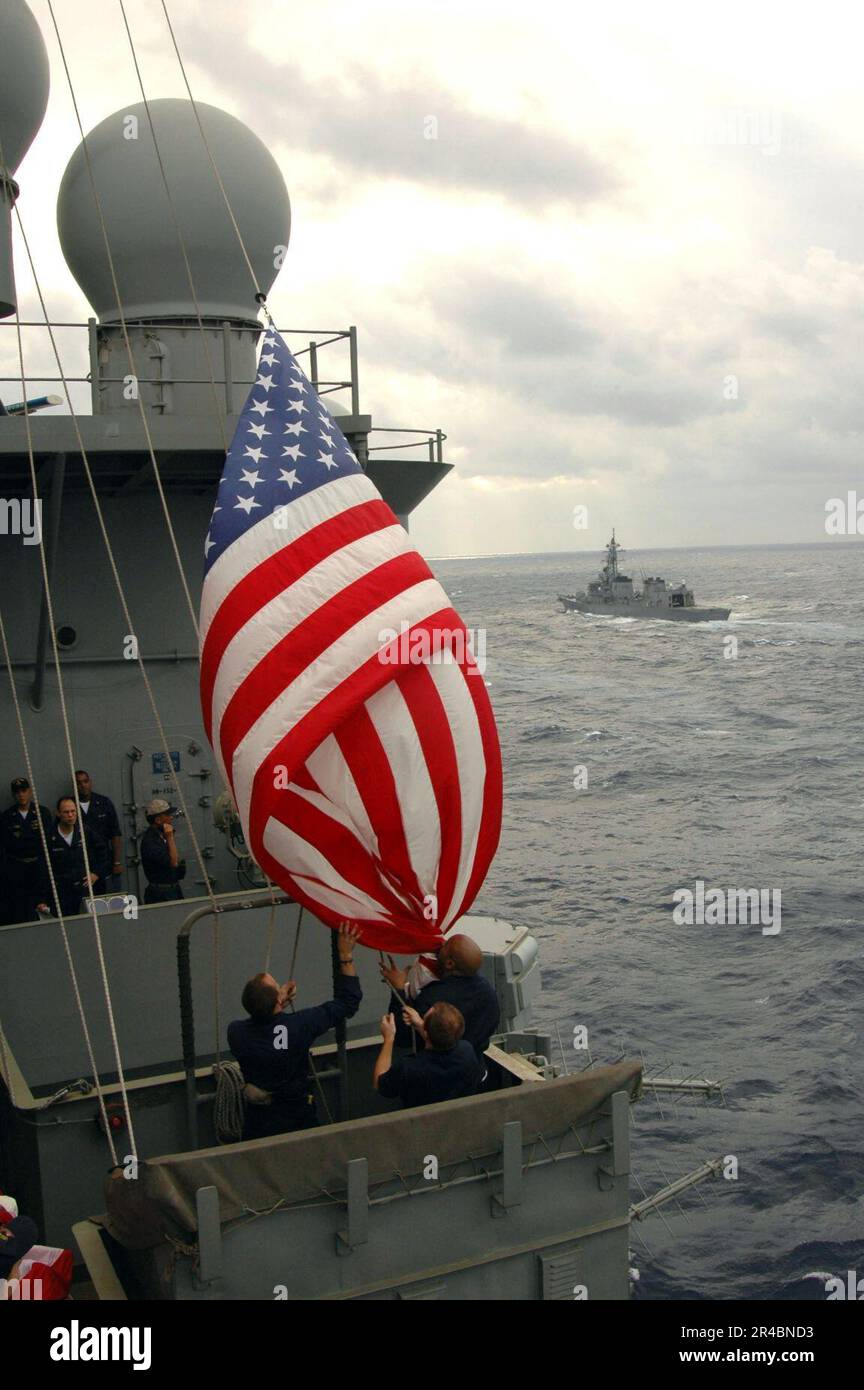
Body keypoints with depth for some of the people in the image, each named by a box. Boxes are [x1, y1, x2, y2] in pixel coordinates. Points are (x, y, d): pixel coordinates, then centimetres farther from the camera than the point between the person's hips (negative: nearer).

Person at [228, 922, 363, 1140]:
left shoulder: (235, 1032, -22)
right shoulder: (299, 1026, -29)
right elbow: (348, 1002, -18)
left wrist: (276, 1000, 8)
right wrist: (346, 955, -17)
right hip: (296, 1119, -2)